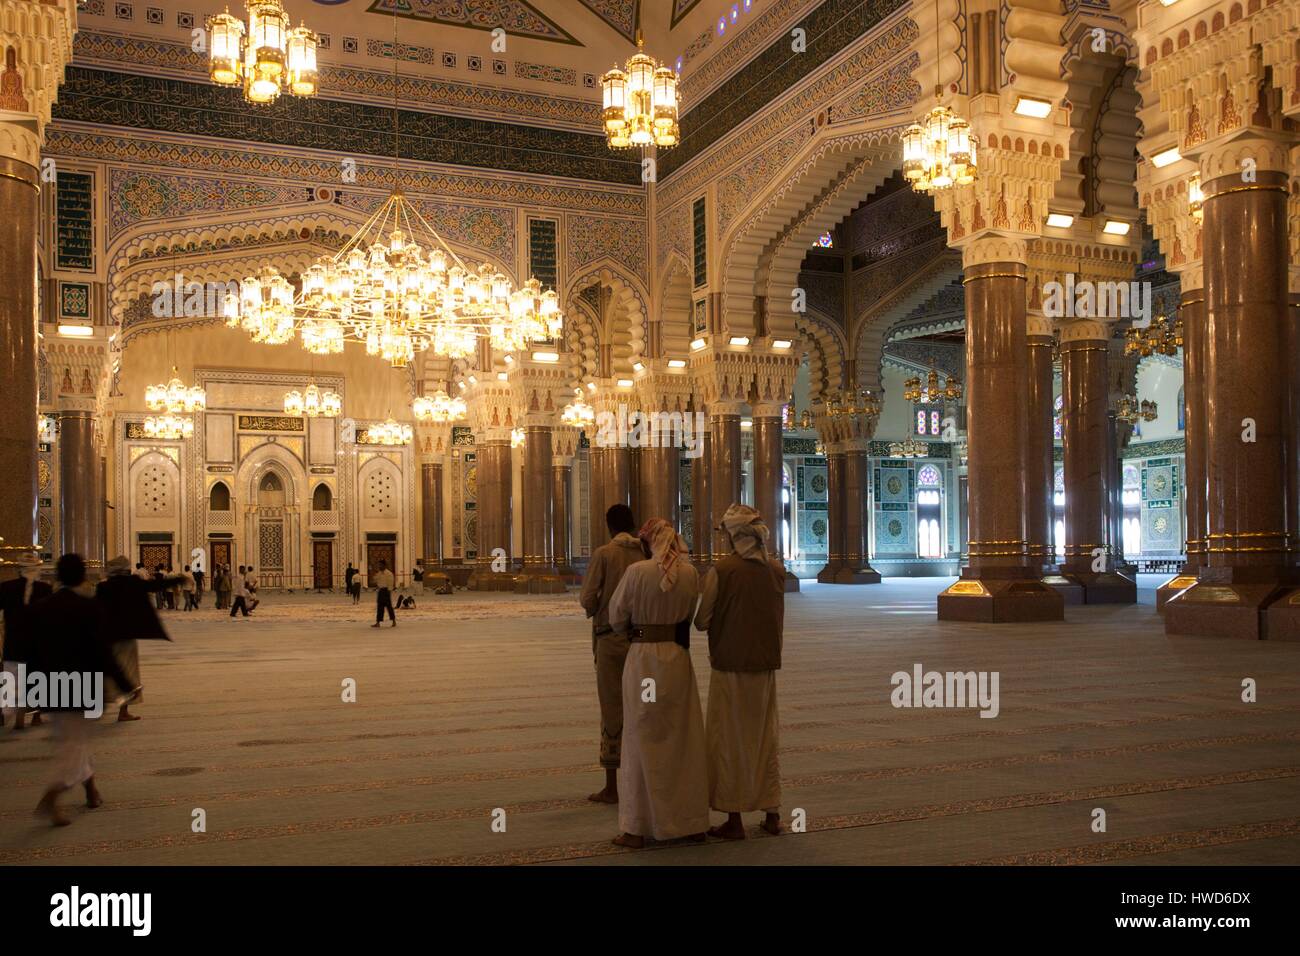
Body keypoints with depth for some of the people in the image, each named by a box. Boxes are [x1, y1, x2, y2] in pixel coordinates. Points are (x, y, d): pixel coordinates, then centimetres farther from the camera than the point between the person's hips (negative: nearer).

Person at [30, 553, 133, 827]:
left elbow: (35, 651, 6)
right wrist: (123, 682, -8)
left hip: (51, 688, 6)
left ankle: (91, 790, 34)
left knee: (73, 739, 21)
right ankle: (49, 799, -14)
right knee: (74, 743, 3)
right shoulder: (88, 607, -15)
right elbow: (100, 651, -16)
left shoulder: (41, 608, 1)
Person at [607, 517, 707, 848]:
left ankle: (637, 829, 12)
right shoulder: (690, 573, -1)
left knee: (643, 739, 6)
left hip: (643, 658, -3)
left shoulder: (637, 571, -11)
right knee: (685, 739, 13)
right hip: (678, 657, 3)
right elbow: (690, 614, 6)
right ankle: (693, 822, 22)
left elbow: (616, 616, -2)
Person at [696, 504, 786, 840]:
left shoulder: (721, 570, -15)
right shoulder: (777, 569, 1)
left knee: (729, 739, 6)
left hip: (730, 665, -5)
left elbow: (702, 621, -10)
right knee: (765, 737, 16)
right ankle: (771, 814, 20)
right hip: (767, 664, 5)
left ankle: (734, 820, 11)